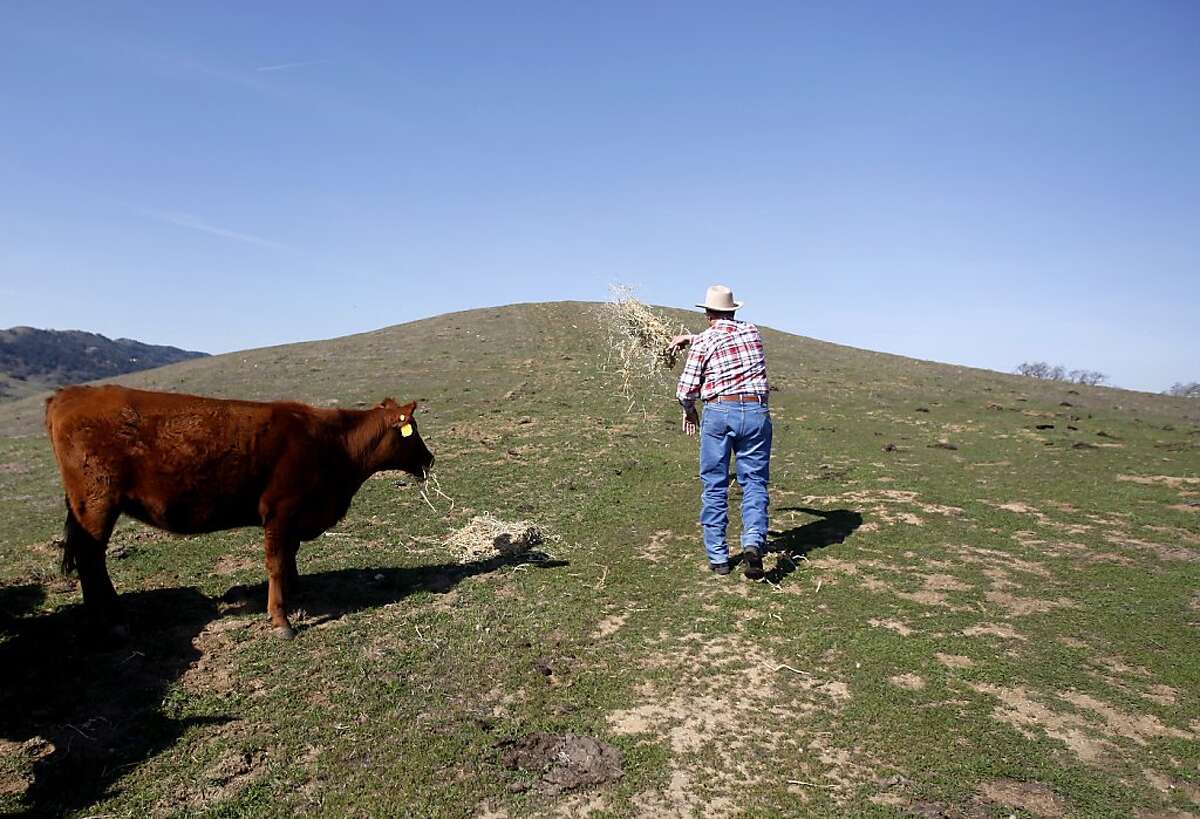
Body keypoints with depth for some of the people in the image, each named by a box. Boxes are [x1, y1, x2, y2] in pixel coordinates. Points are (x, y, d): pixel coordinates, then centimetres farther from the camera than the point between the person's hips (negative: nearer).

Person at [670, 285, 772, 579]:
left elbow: (686, 390, -1)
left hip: (719, 412, -2)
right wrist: (693, 338, 35)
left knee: (714, 485, 8)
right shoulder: (752, 331, 12)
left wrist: (689, 412, 18)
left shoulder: (704, 341, 0)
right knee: (754, 481, 7)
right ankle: (754, 541, -16)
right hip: (756, 412, 2)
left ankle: (718, 556, 11)